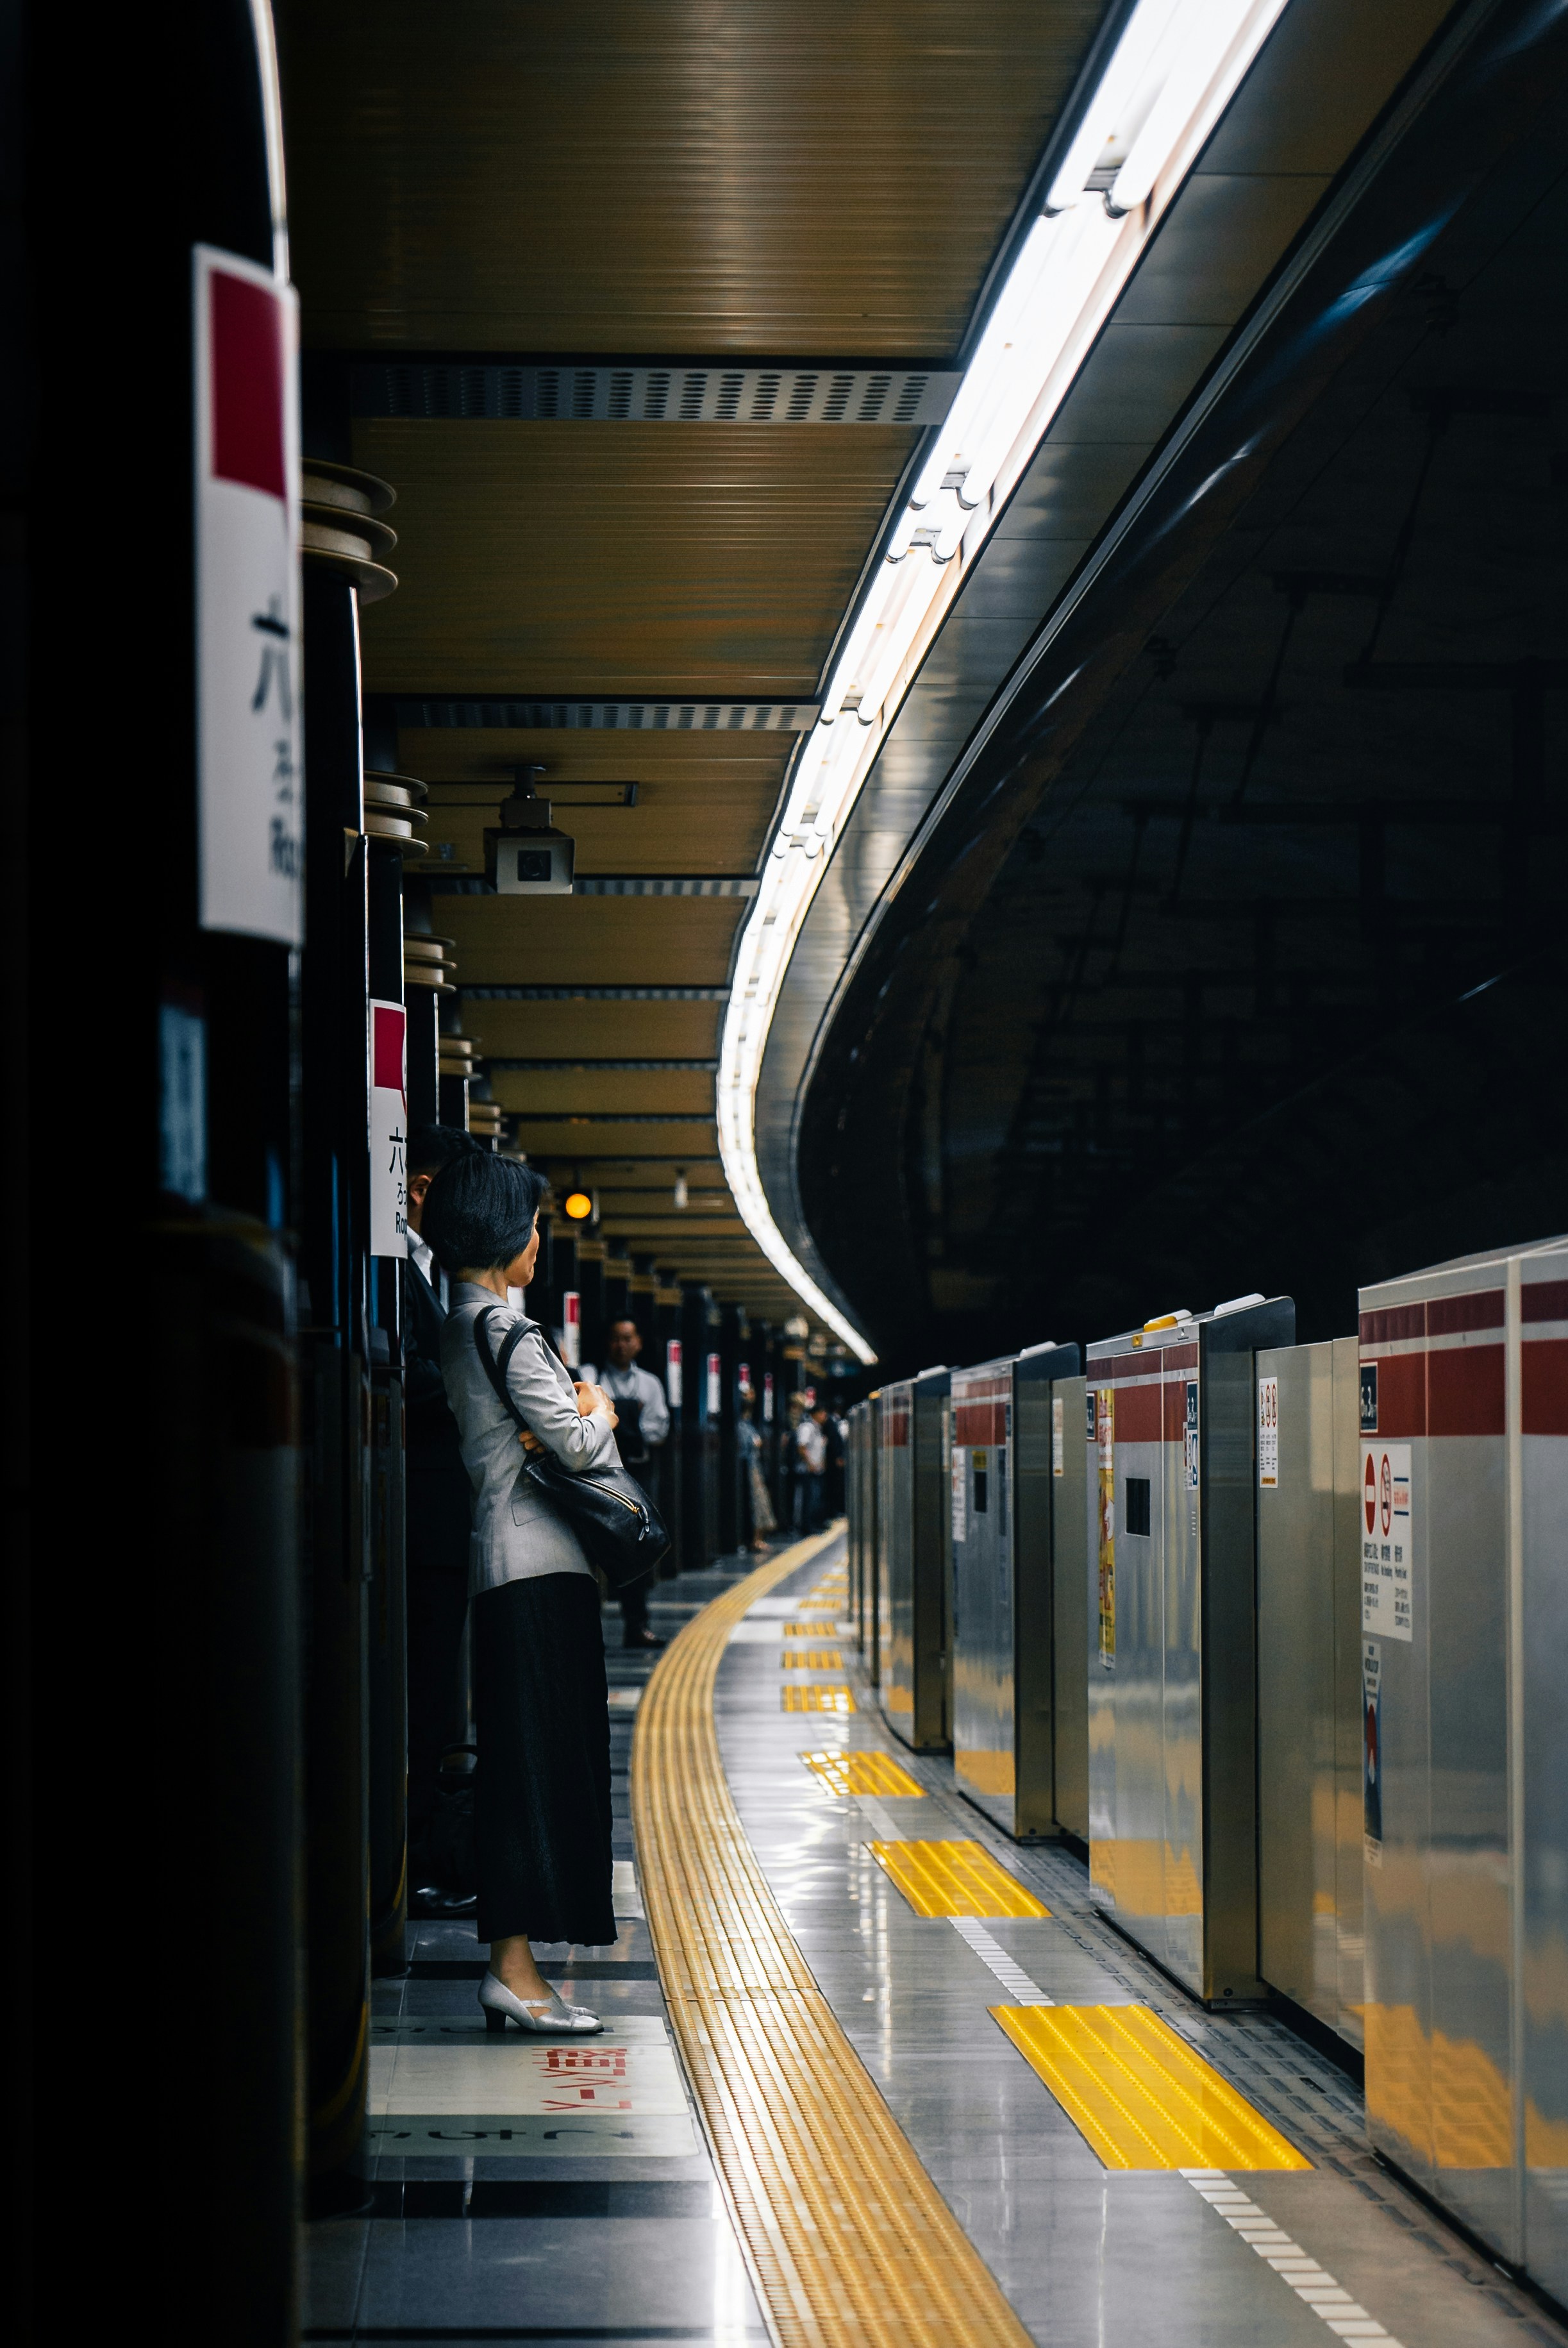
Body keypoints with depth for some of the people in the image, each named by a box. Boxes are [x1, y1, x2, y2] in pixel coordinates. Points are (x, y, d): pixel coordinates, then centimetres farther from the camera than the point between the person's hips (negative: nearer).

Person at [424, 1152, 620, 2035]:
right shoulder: (505, 1327, -13)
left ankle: (511, 1965, 10)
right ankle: (516, 1966, -12)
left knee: (518, 1763, 9)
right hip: (541, 1564, -10)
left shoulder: (459, 1326, 17)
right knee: (544, 1762, -9)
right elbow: (578, 1447, -15)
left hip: (502, 1564, 10)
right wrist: (600, 1411, 6)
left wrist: (577, 1413, 5)